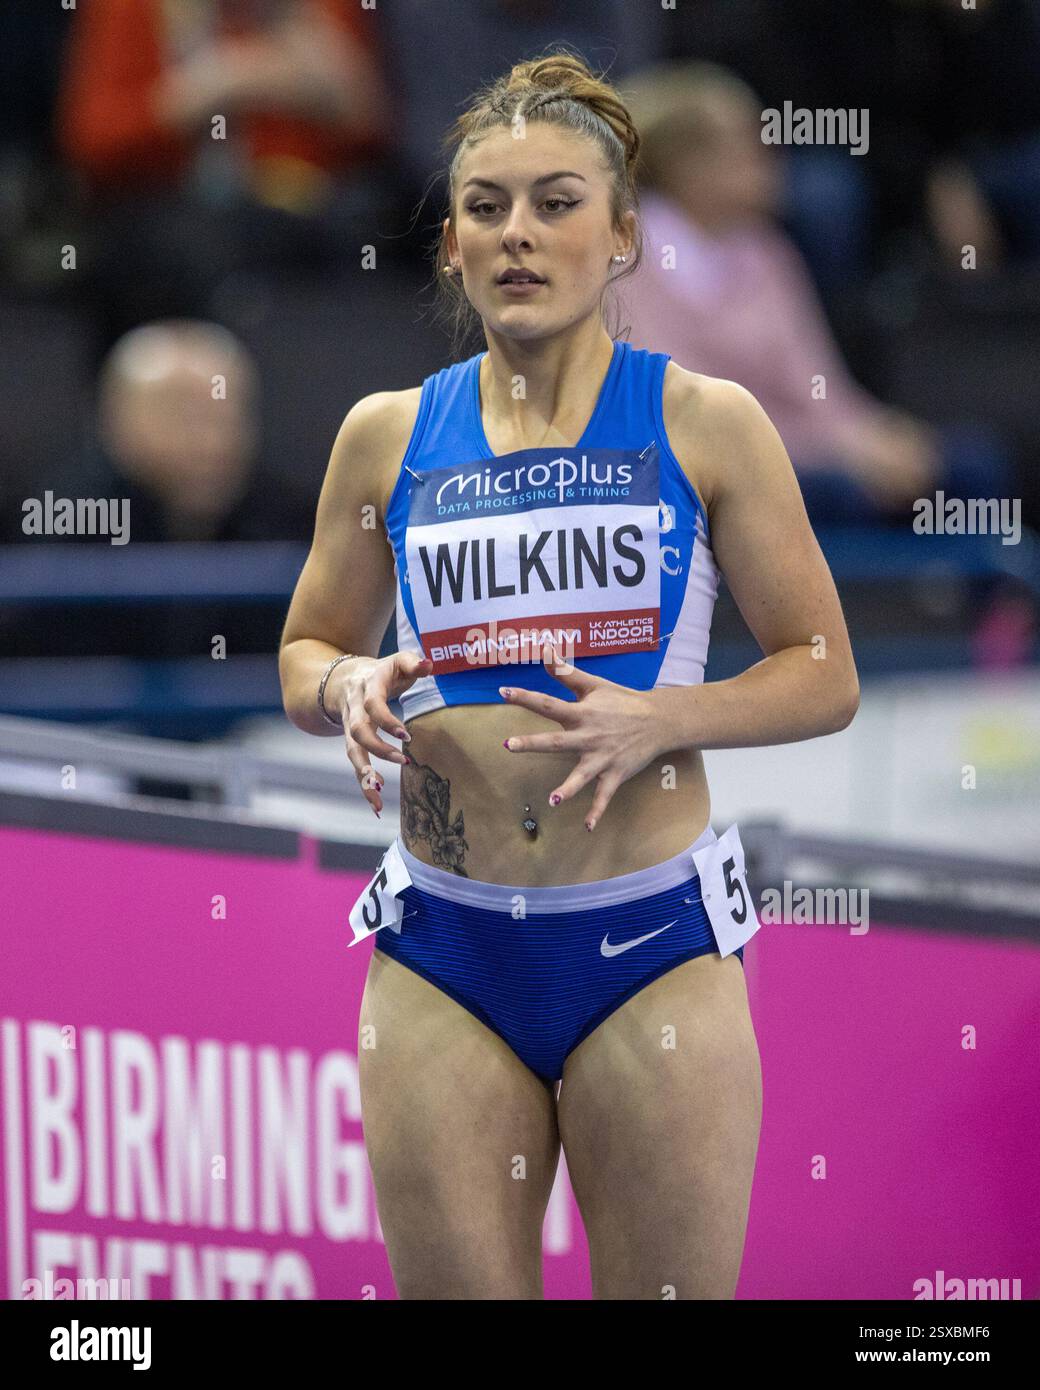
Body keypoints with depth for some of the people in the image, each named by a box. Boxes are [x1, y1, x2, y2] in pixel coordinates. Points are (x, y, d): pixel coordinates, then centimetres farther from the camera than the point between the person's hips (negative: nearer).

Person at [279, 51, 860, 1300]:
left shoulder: (704, 425, 1)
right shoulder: (387, 436, 7)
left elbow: (823, 677, 3)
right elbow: (304, 657, 18)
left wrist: (658, 719, -14)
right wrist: (352, 690, -5)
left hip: (652, 947, -2)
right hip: (443, 953, 2)